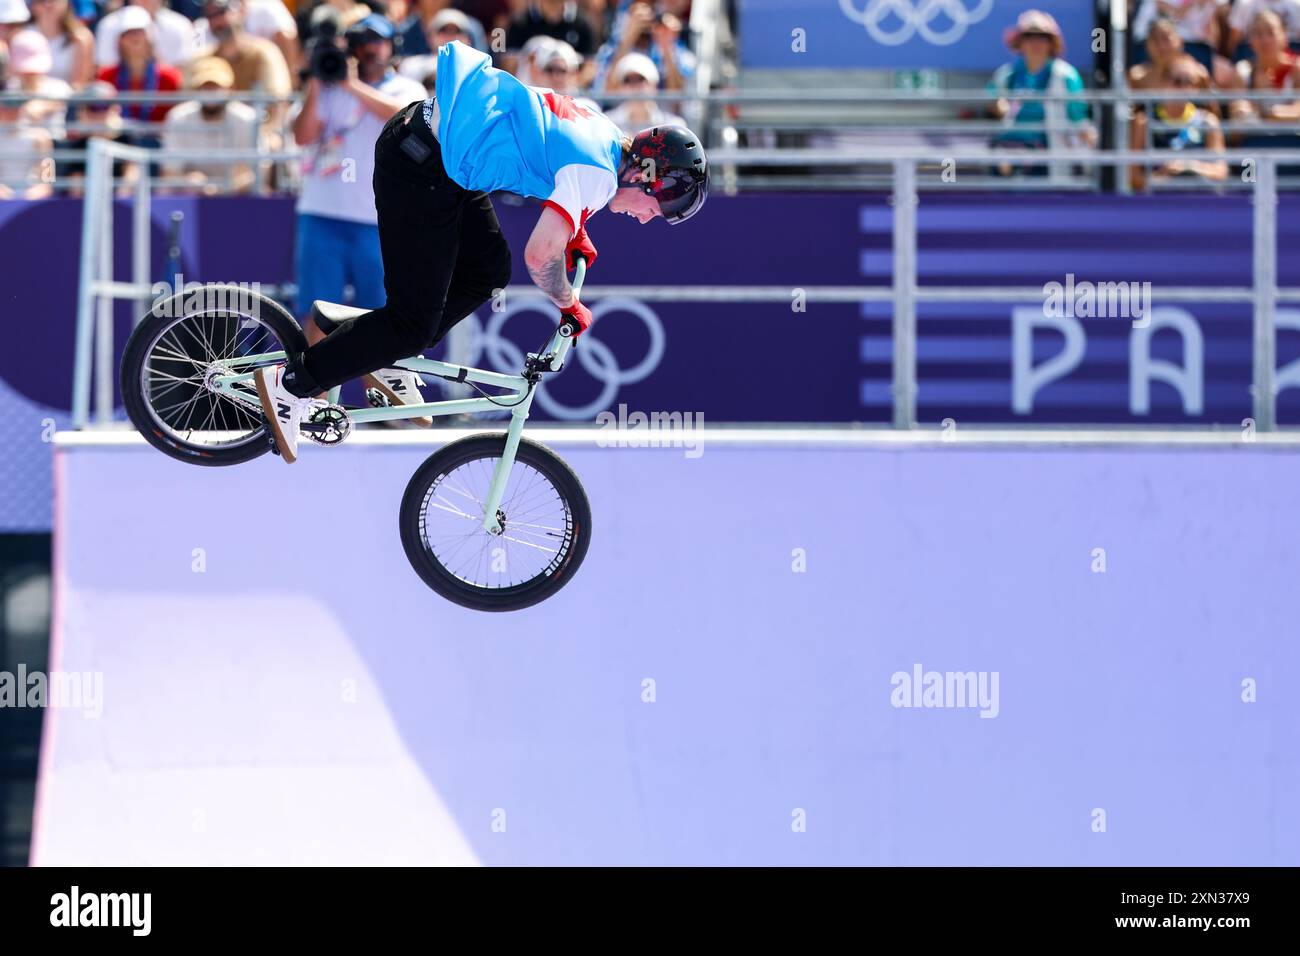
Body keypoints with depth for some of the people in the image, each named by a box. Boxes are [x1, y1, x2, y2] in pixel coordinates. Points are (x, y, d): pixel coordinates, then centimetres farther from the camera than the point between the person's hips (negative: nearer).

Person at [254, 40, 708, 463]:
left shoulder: (606, 134, 12)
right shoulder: (598, 174, -16)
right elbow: (540, 256, -19)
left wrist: (572, 230, 22)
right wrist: (569, 306, 0)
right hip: (421, 165, -10)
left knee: (488, 271, 18)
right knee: (415, 323, -4)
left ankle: (388, 359, 23)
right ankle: (292, 383, 3)